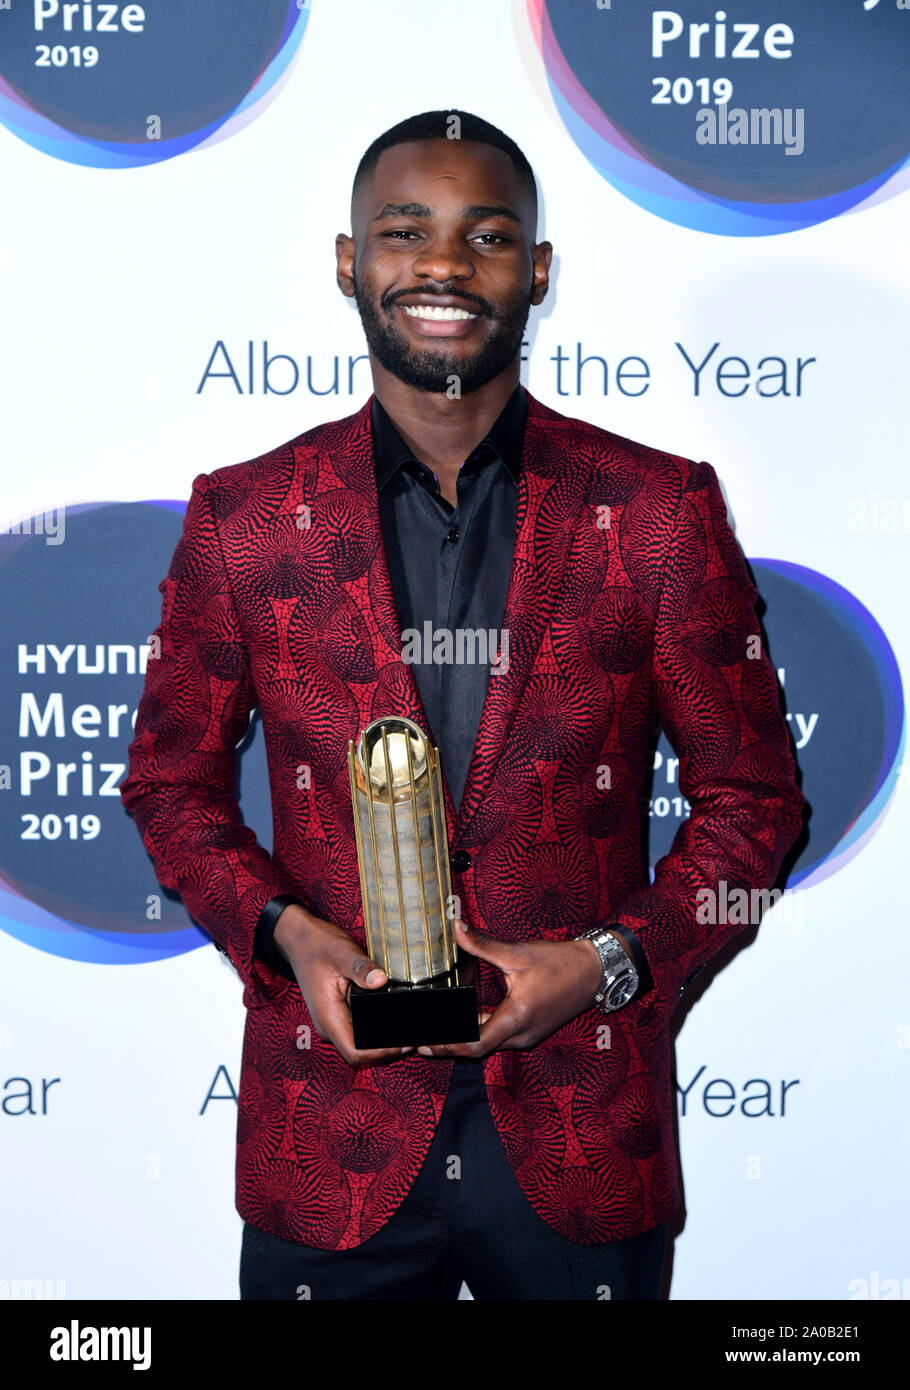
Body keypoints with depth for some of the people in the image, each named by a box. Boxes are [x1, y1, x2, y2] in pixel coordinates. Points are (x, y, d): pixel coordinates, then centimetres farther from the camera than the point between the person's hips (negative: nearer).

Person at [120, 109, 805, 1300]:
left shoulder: (664, 510, -3)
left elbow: (751, 795, 3)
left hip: (583, 1142, 0)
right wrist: (281, 929, -9)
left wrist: (611, 961, -11)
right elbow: (172, 782, 8)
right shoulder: (241, 518, 0)